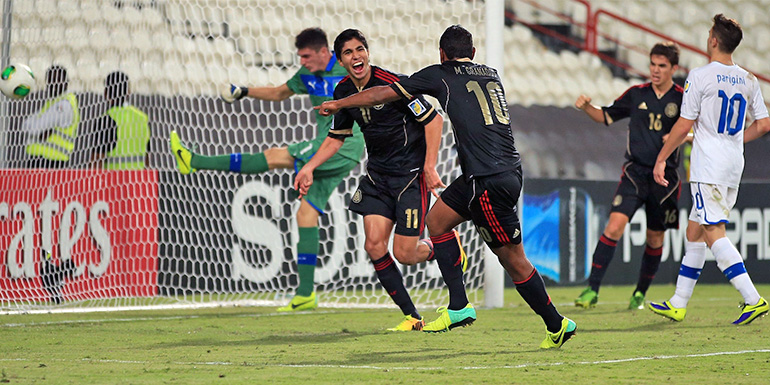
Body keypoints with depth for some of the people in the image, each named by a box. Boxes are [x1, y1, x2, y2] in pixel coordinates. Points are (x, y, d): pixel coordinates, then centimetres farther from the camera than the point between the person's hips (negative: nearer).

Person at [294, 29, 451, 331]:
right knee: (374, 245, -8)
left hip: (411, 173, -6)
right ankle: (412, 318, 3)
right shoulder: (343, 91, 3)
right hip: (377, 175, 6)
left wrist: (430, 167, -19)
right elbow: (337, 137, 18)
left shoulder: (392, 83, -18)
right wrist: (309, 168, 7)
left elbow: (433, 119, -14)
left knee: (404, 254, -8)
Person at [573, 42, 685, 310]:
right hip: (635, 170, 0)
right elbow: (607, 116, 16)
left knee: (655, 237, 9)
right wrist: (587, 108, -2)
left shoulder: (683, 99, 0)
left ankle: (640, 293, 29)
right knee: (615, 225, -17)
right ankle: (592, 290, -16)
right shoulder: (636, 94, 5)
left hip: (665, 175, 0)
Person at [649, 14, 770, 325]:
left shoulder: (700, 76, -9)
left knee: (714, 234, -10)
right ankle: (678, 305, 18)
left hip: (708, 167, -7)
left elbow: (684, 125, -8)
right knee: (694, 231, 15)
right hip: (734, 166, 7)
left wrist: (661, 158, 2)